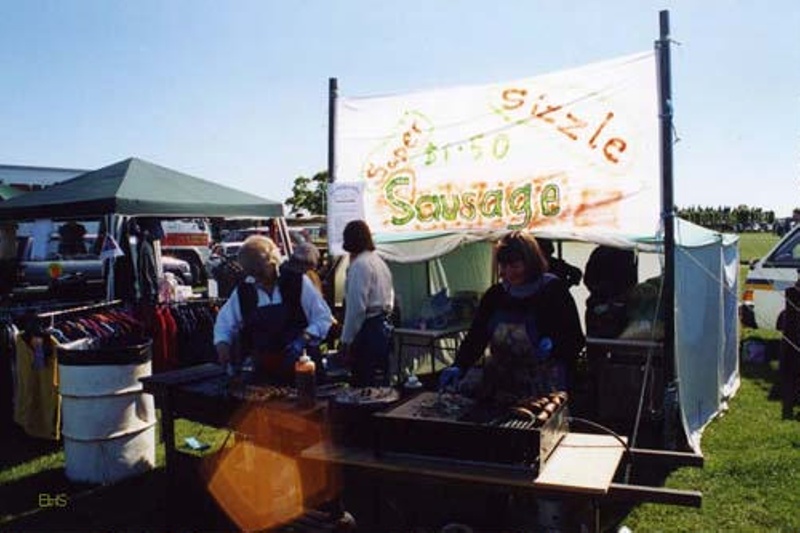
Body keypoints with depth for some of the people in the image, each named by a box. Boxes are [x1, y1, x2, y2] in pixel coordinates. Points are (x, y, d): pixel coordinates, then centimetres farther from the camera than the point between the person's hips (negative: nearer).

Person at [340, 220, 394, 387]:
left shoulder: (359, 265, -14)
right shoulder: (379, 262, 14)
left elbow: (356, 307, -18)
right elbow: (390, 298, 16)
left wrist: (346, 340, -13)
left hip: (368, 330, -9)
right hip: (384, 327, 9)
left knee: (365, 386, -3)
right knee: (381, 383, 14)